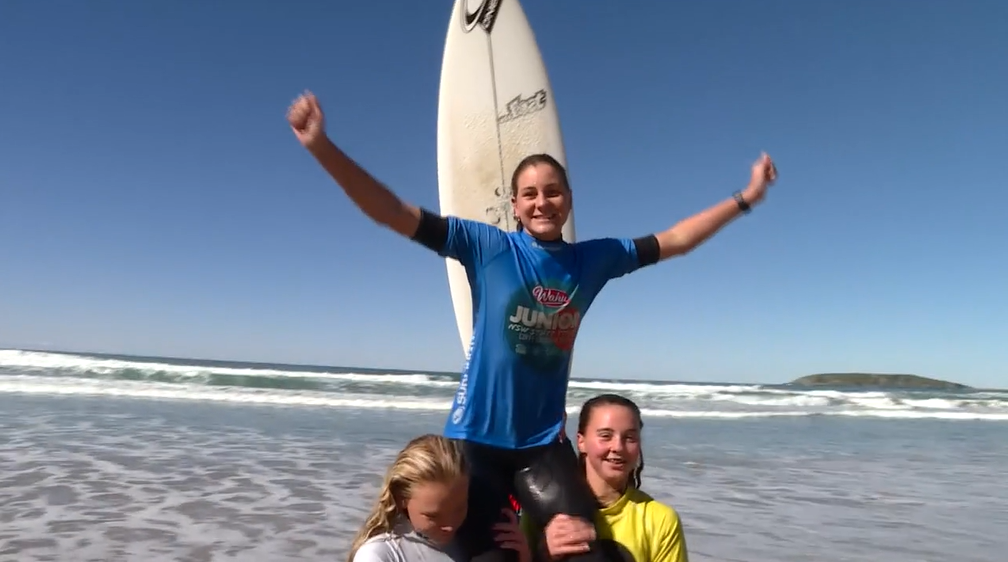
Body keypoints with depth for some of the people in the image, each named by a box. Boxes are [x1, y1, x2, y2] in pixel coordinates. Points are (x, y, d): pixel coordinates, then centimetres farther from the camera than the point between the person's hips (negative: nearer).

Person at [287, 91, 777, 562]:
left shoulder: (593, 259, 3)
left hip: (542, 444, 3)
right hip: (476, 437, -2)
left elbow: (673, 240, 14)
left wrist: (745, 198, 17)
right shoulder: (486, 246, -8)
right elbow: (394, 214, -14)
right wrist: (323, 148, -24)